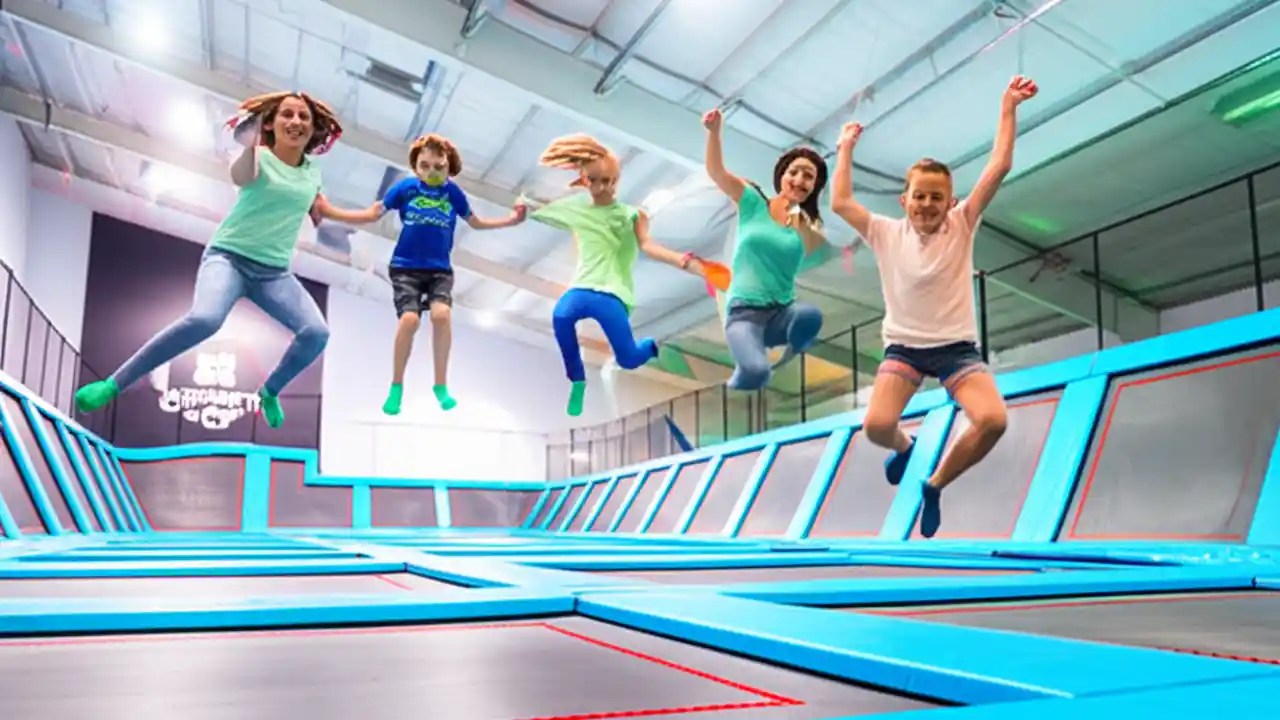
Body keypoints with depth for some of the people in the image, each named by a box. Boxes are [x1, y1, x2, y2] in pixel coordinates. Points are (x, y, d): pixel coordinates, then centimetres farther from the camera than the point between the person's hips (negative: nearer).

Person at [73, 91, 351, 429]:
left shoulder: (312, 173, 6)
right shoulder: (259, 159, -9)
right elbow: (239, 177, -36)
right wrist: (249, 146, -55)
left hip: (274, 272, 5)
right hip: (229, 256, -4)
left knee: (317, 332, -20)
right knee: (205, 319, -34)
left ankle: (269, 392, 9)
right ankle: (113, 384, -17)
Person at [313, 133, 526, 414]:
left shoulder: (453, 192, 2)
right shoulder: (405, 187, -3)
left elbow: (475, 222, 16)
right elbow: (373, 213, 1)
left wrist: (511, 220, 11)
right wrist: (330, 210, -6)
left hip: (440, 269, 1)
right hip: (405, 267, -1)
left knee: (442, 313, -27)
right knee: (409, 319, -23)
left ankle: (441, 385, -10)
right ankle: (396, 386, -1)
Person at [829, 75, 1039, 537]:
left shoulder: (961, 225, 0)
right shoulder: (887, 234, 1)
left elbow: (999, 167, -7)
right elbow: (840, 202, -5)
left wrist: (1009, 107, -7)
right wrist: (846, 148, 5)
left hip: (957, 347, 0)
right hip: (903, 346, 0)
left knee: (992, 421, -25)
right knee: (876, 426, -24)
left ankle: (935, 485, 4)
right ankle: (904, 447, 18)